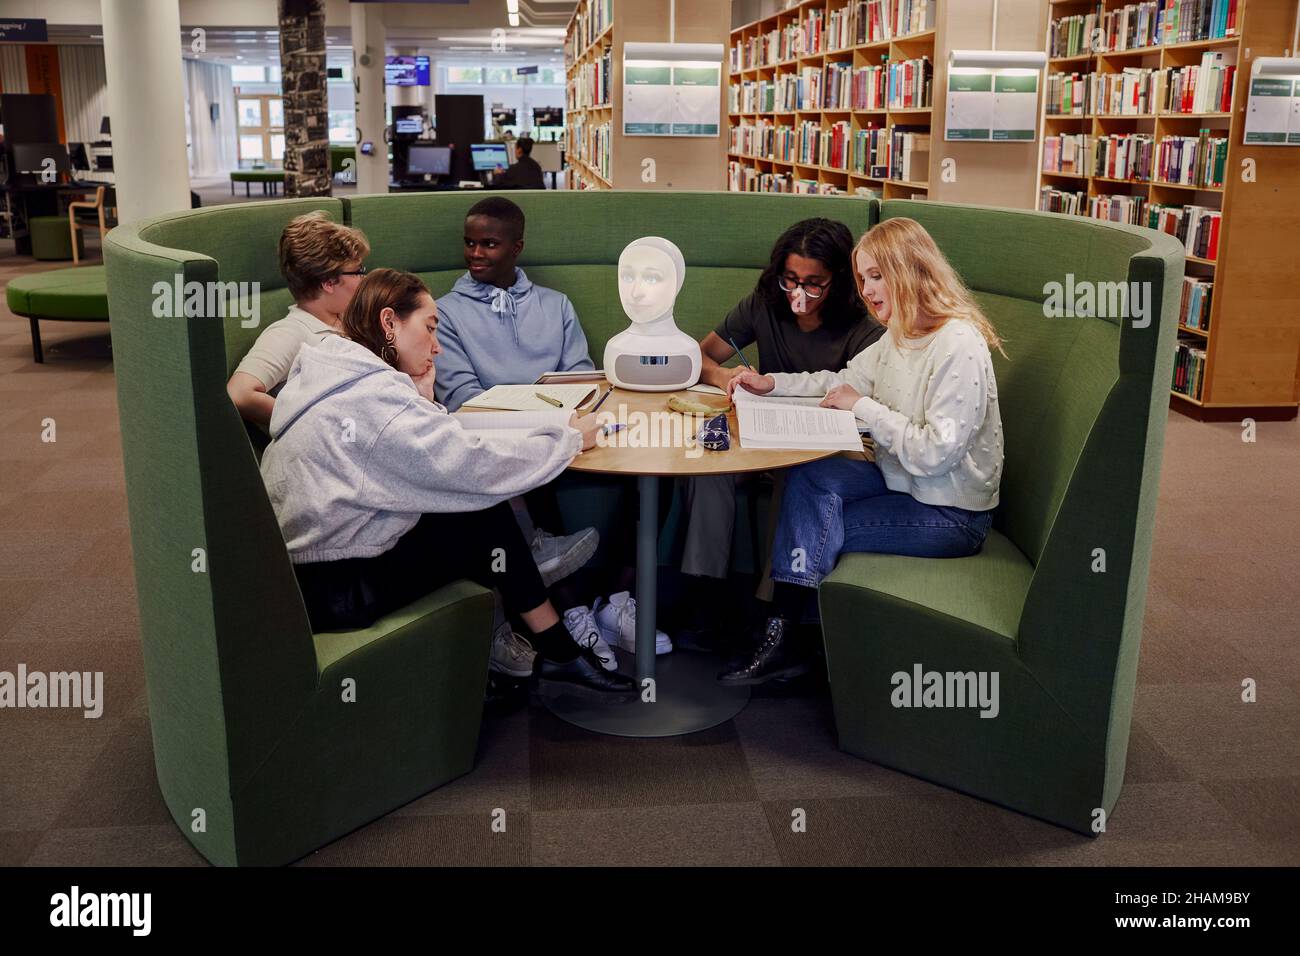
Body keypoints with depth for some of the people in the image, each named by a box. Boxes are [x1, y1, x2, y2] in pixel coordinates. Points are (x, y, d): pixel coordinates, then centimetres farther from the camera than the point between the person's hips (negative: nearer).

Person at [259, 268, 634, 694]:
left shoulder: (331, 377, 9)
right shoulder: (375, 395, -21)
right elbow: (476, 465, -22)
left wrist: (422, 397, -2)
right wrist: (570, 437, -9)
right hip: (335, 591, -9)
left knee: (480, 504, 7)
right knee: (488, 517, -2)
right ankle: (558, 652, 14)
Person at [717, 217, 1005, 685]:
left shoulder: (958, 345, -22)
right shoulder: (900, 336, 7)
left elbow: (935, 452, -26)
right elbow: (847, 378, 20)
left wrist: (864, 408, -18)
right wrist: (773, 382, 7)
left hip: (952, 516, -8)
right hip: (903, 482, 8)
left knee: (816, 528, -14)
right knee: (808, 476, -16)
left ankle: (784, 638, 5)